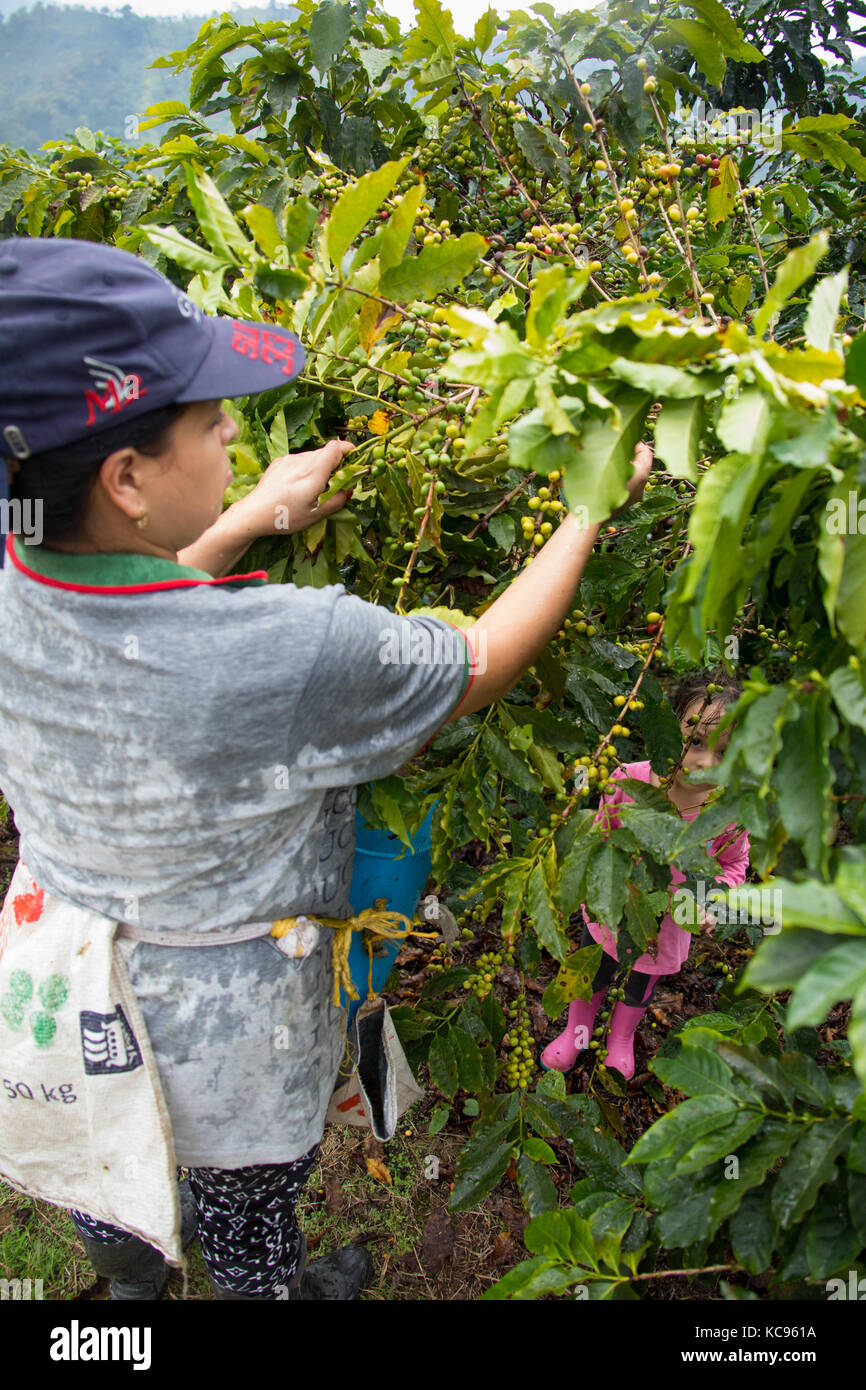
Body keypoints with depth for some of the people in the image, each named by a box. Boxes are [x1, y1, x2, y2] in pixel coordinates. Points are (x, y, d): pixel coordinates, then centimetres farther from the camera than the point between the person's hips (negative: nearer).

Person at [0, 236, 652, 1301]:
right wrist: (592, 504, -9)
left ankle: (128, 1281, 66)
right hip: (222, 1039, -5)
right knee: (248, 1207, 27)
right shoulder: (292, 650, -39)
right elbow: (485, 663, -21)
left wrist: (248, 520, 5)